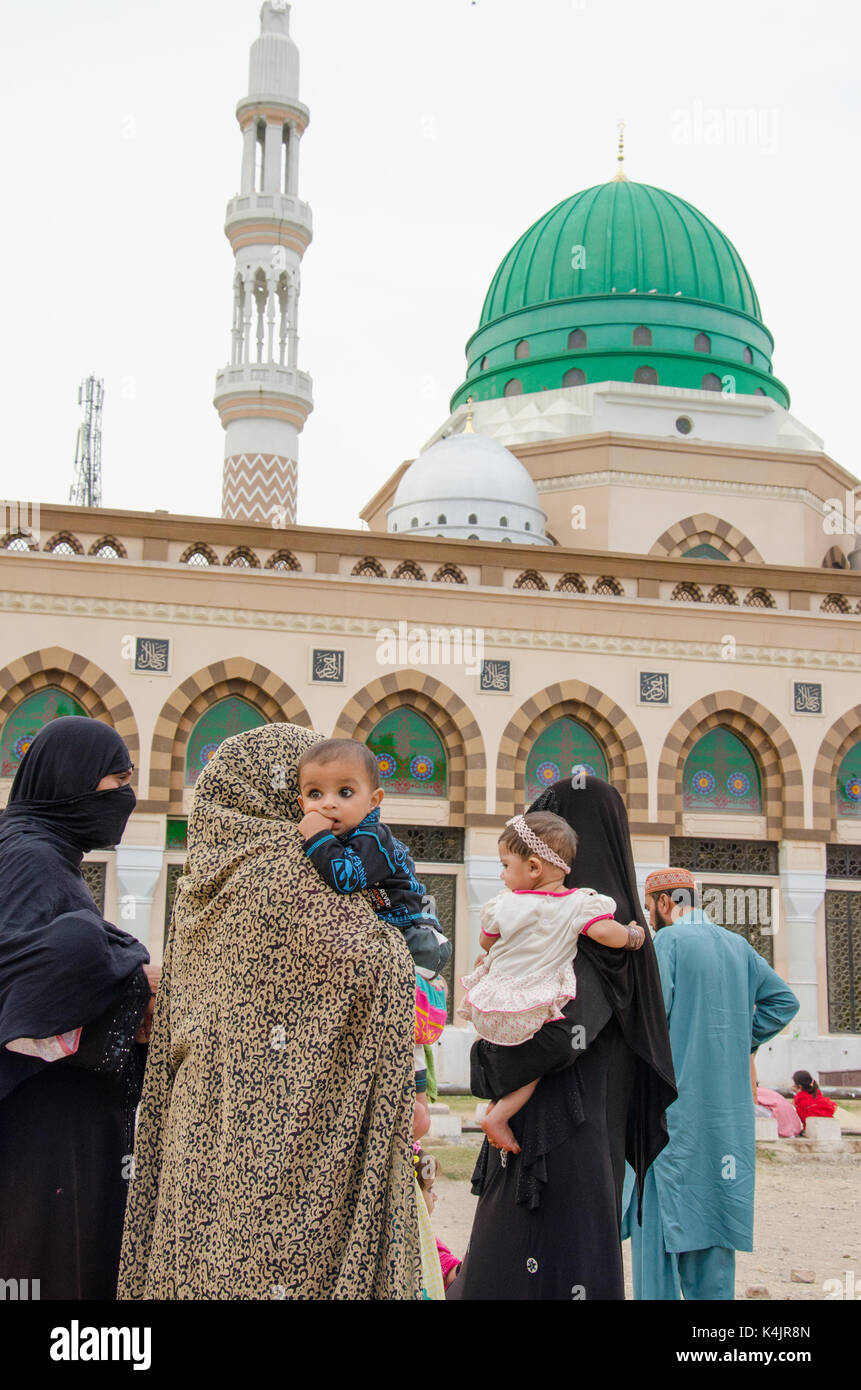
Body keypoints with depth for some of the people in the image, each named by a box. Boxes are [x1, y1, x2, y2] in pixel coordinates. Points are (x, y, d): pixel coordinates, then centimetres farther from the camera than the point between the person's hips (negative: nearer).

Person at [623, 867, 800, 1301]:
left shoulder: (668, 940, -9)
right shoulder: (738, 945, 11)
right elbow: (784, 1000, 13)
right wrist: (742, 1041, 12)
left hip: (674, 1098, -6)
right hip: (726, 1103, 7)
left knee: (658, 1205, -1)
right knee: (714, 1206, 12)